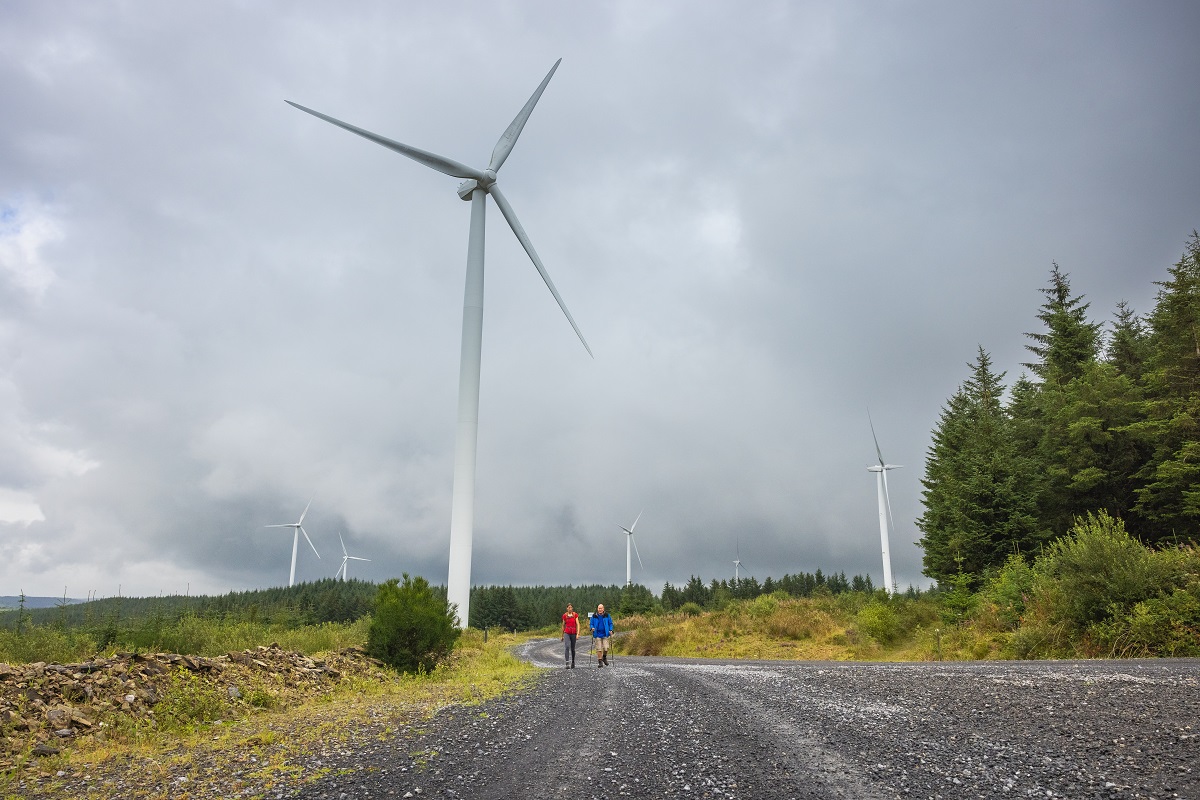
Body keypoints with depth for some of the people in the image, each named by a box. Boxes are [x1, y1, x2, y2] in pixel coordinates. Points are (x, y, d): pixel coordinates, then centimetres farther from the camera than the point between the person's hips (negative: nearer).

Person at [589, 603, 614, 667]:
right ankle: (600, 661, 9)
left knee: (606, 648, -6)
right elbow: (591, 624, 10)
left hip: (605, 635, 0)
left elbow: (610, 623, 8)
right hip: (597, 635, 0)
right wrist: (592, 628, -10)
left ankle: (604, 657, 23)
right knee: (599, 649, 0)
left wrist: (610, 630, -7)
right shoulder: (594, 616, 3)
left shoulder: (607, 615, 3)